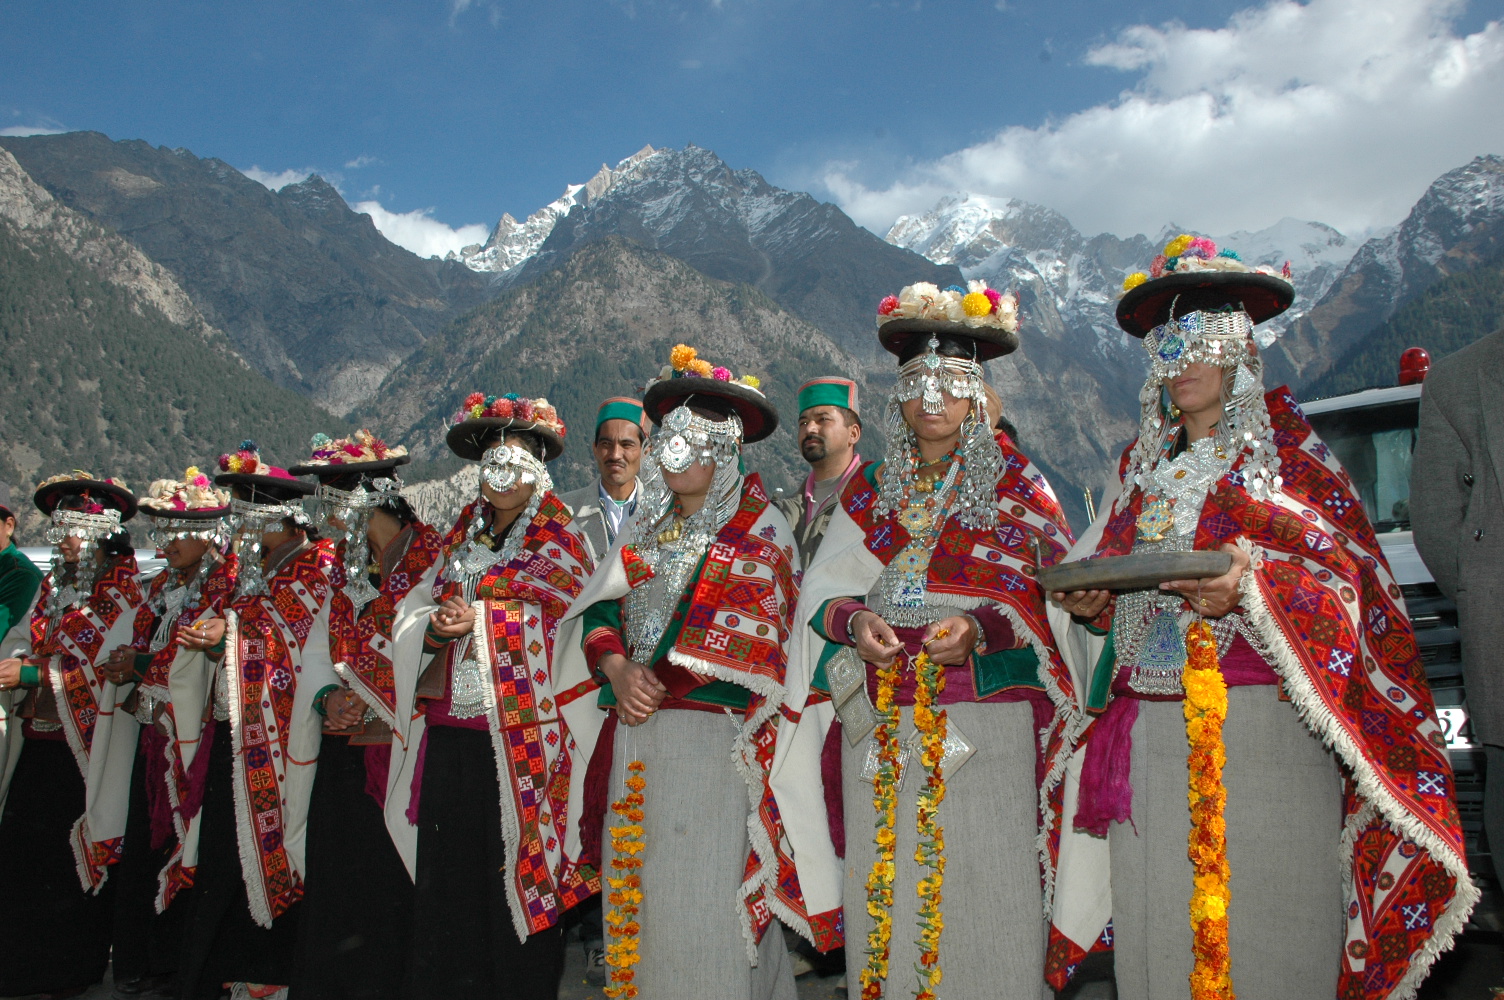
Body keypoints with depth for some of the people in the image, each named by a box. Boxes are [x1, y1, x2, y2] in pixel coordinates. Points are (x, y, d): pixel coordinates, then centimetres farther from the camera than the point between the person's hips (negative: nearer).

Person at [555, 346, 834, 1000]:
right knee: (636, 890, 10)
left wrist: (656, 685, -11)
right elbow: (599, 608, 10)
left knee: (704, 902, -4)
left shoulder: (758, 532, -2)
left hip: (713, 739, -6)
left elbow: (747, 639, -12)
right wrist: (618, 671, -10)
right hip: (636, 736, 6)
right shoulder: (648, 528, 17)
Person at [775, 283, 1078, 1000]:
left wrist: (980, 630, -18)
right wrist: (855, 622, -10)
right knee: (887, 900, 4)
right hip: (882, 729, 3)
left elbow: (1054, 598, -1)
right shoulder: (870, 490, 15)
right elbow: (820, 590, 11)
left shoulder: (1018, 488, 6)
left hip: (985, 724, -2)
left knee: (981, 895, -4)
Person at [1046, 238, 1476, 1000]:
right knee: (1155, 939, 4)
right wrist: (1089, 605, -2)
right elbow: (1108, 575, 20)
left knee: (1262, 935, -4)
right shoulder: (1144, 463, 19)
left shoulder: (1288, 451, 6)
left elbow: (1341, 578, -3)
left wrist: (1250, 588, -21)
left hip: (1259, 729, -4)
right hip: (1145, 737, 4)